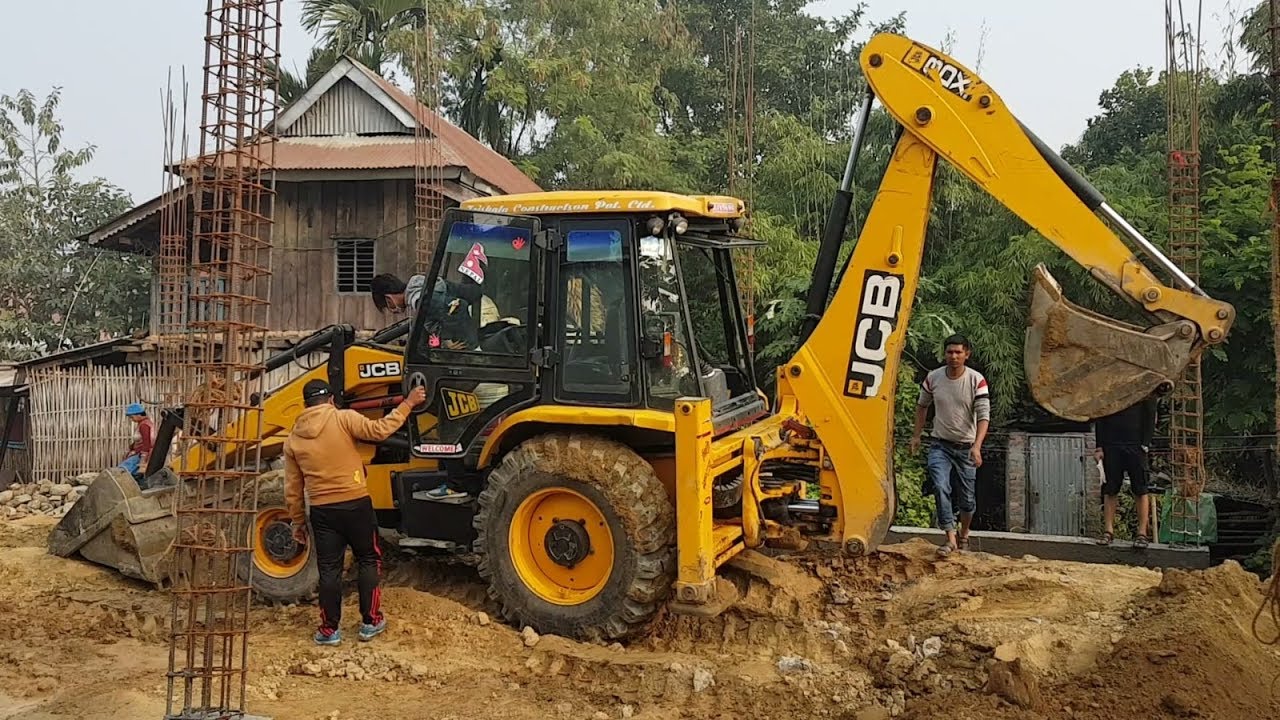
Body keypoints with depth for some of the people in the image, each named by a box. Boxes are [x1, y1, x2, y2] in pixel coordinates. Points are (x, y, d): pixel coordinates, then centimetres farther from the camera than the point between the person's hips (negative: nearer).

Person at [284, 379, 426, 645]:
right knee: (368, 561, 13)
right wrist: (407, 404, -12)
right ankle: (371, 621, 16)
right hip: (355, 504, -3)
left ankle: (329, 629, 14)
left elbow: (292, 488, 10)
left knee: (329, 569, 10)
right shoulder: (342, 419, -7)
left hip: (322, 510, 3)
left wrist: (297, 521, 19)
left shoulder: (293, 439, 6)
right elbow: (378, 430, -18)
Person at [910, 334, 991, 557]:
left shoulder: (976, 380, -13)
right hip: (940, 445, 1)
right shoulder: (933, 378, -5)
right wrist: (916, 435, 13)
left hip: (966, 446, -1)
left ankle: (964, 536, 32)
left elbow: (984, 416, -16)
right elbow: (922, 405, 13)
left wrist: (977, 446, -28)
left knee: (967, 497, 9)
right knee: (941, 488, -18)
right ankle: (950, 538, -15)